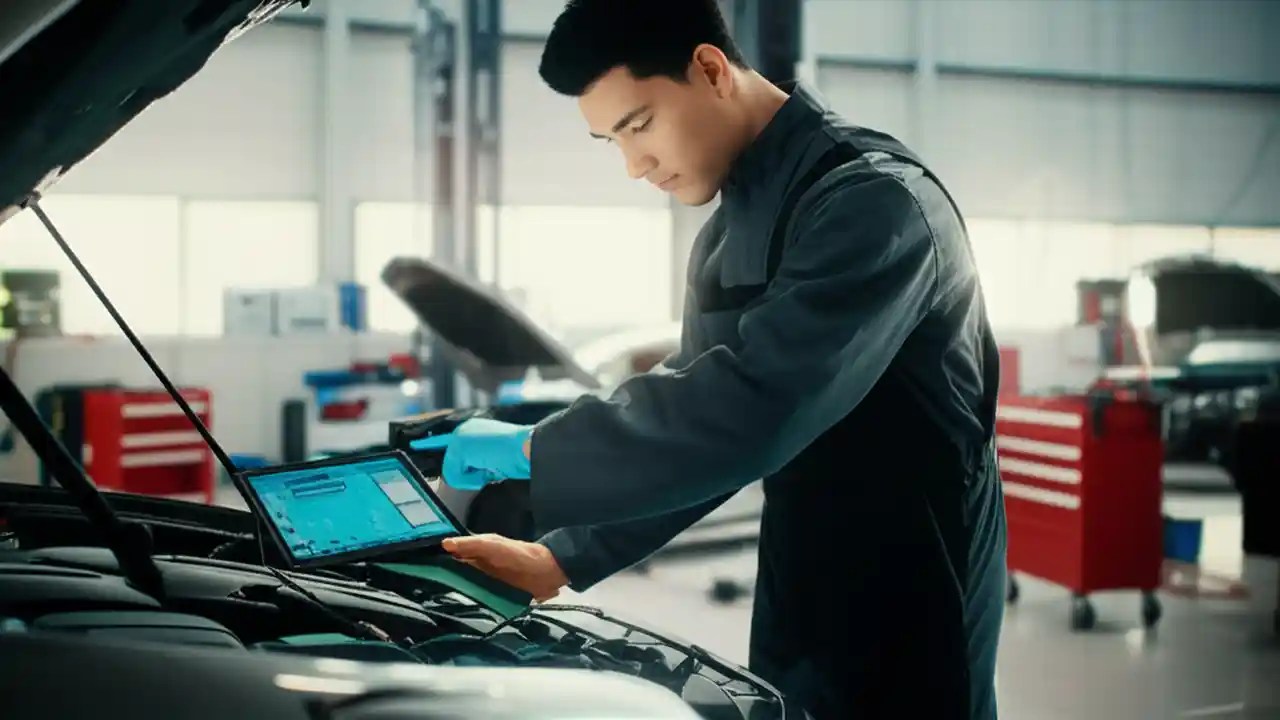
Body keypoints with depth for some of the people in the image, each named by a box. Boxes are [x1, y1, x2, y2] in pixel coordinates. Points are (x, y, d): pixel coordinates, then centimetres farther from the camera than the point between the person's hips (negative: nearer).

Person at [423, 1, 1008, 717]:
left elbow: (747, 411, -31)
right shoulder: (726, 238, 8)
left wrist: (532, 450, -21)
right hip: (798, 614, 8)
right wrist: (565, 557, 6)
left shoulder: (874, 201, -20)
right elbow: (693, 416, 15)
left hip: (905, 624, -8)